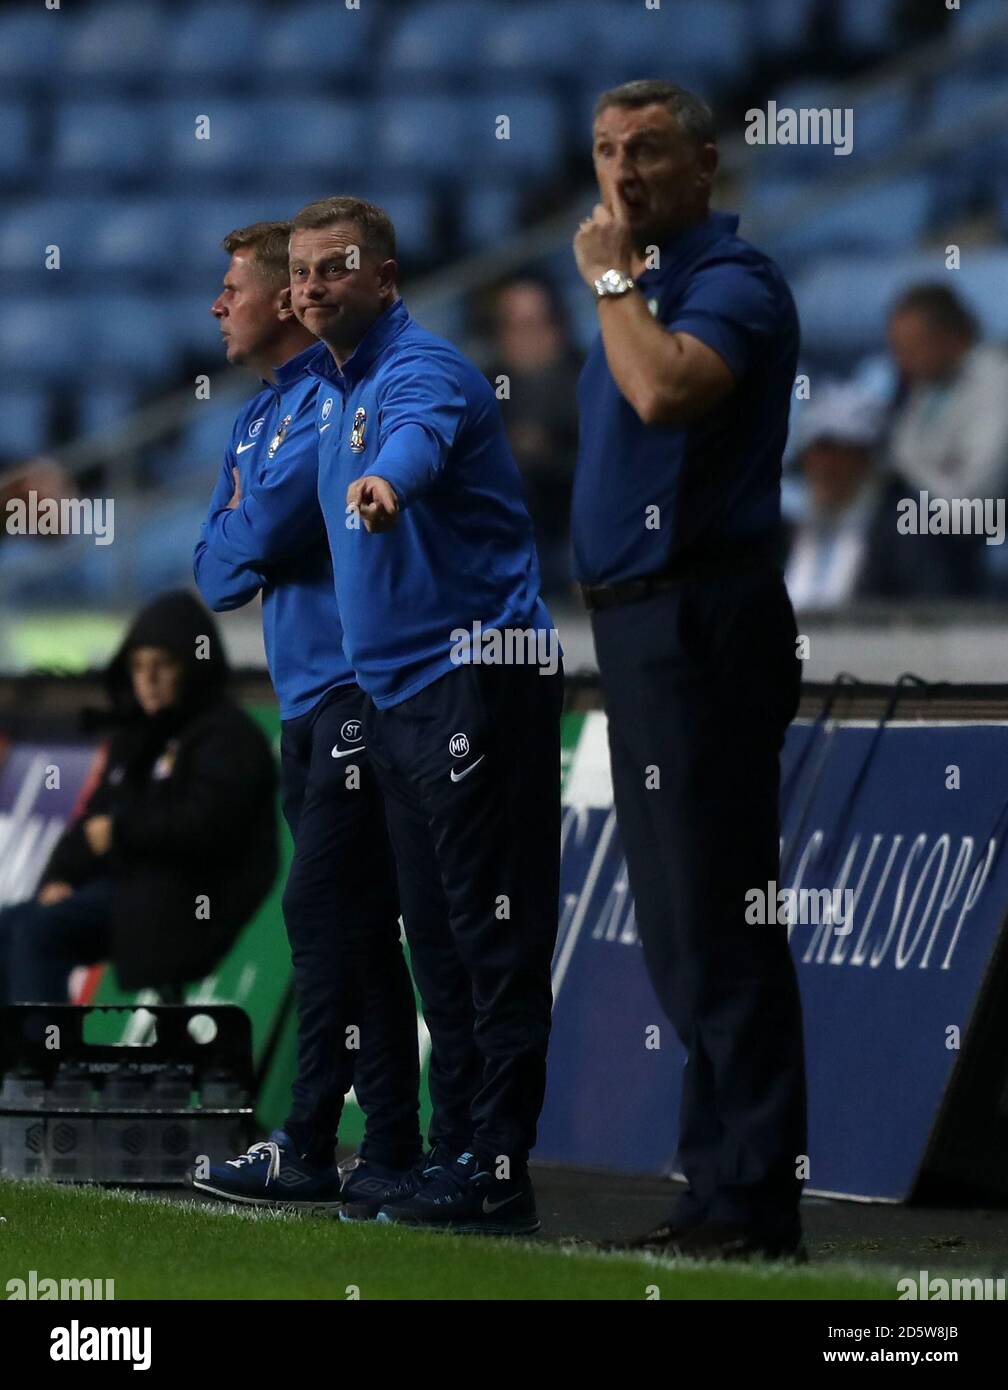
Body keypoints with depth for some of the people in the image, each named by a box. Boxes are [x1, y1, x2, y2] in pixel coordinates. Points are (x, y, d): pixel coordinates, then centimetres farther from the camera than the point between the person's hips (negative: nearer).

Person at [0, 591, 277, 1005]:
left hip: (185, 901, -9)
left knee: (39, 930, -25)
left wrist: (121, 831, -10)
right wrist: (61, 875, -1)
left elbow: (204, 826, -18)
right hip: (125, 885, 9)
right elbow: (94, 818, 17)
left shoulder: (229, 737, -4)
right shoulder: (136, 739, 22)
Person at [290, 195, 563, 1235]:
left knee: (491, 928, -10)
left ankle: (499, 1174, -13)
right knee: (431, 930, 12)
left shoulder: (421, 368, -13)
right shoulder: (330, 388, 17)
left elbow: (421, 435, -39)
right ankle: (458, 1149, 18)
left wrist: (386, 480, -57)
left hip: (474, 670, -10)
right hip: (392, 684, 10)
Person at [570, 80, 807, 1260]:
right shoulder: (650, 287, 19)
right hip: (642, 625, 10)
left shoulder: (729, 280, -11)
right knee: (686, 926, 12)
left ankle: (751, 1197, -11)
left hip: (698, 624, -10)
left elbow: (665, 390, -30)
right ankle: (723, 1187, 17)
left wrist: (611, 278, -17)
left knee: (711, 921, -11)